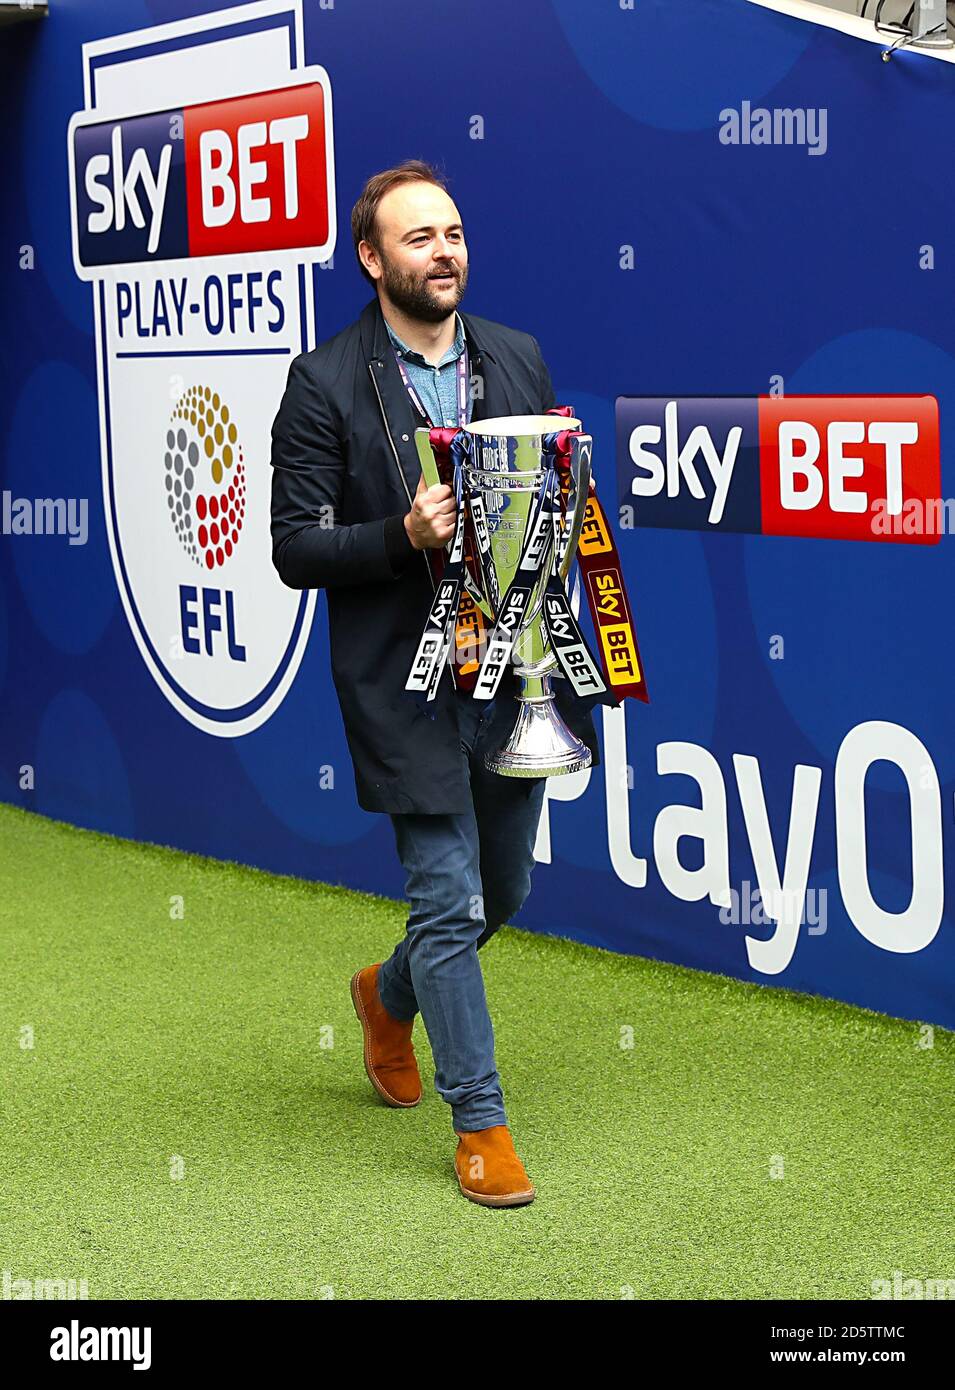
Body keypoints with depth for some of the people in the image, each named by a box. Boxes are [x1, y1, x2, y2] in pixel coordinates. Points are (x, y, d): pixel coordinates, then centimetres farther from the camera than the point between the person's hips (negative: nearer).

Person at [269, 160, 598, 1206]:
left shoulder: (518, 358, 8)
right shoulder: (323, 383, -7)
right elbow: (295, 549, -8)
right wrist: (403, 536, -23)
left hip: (515, 673, 5)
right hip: (409, 687, -5)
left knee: (502, 892, 17)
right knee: (449, 903, -2)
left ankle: (389, 995, 47)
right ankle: (479, 1124, 14)